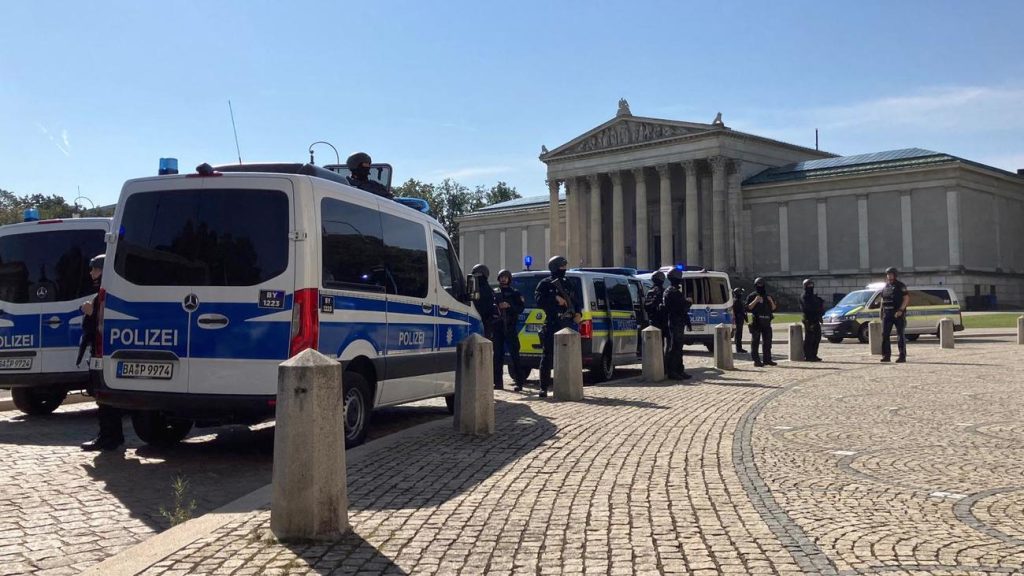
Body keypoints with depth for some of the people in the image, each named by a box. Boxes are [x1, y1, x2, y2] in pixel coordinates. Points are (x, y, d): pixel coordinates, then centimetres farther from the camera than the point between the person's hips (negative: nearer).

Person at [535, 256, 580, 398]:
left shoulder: (566, 284, 19)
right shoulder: (545, 284, 1)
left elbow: (573, 301, 22)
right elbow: (539, 300, -12)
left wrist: (577, 313, 5)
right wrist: (555, 299, -19)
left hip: (567, 325, 6)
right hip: (551, 326, -6)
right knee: (547, 357, -4)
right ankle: (544, 388, -2)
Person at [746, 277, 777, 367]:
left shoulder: (768, 297, 16)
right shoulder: (752, 297, 1)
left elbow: (773, 308, 14)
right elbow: (748, 308, -8)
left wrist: (771, 301, -3)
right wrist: (755, 301, -18)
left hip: (766, 323, 5)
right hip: (756, 323, -5)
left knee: (768, 342, 9)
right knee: (755, 342, -5)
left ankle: (767, 359, 17)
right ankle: (756, 360, -4)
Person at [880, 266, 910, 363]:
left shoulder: (900, 286, -3)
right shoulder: (885, 287, 15)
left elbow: (906, 298, -9)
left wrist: (900, 310, -19)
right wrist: (882, 311, 11)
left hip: (898, 314, -6)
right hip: (887, 314, 6)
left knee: (900, 335, -2)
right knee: (884, 335, 1)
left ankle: (902, 356, 0)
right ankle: (886, 355, 6)